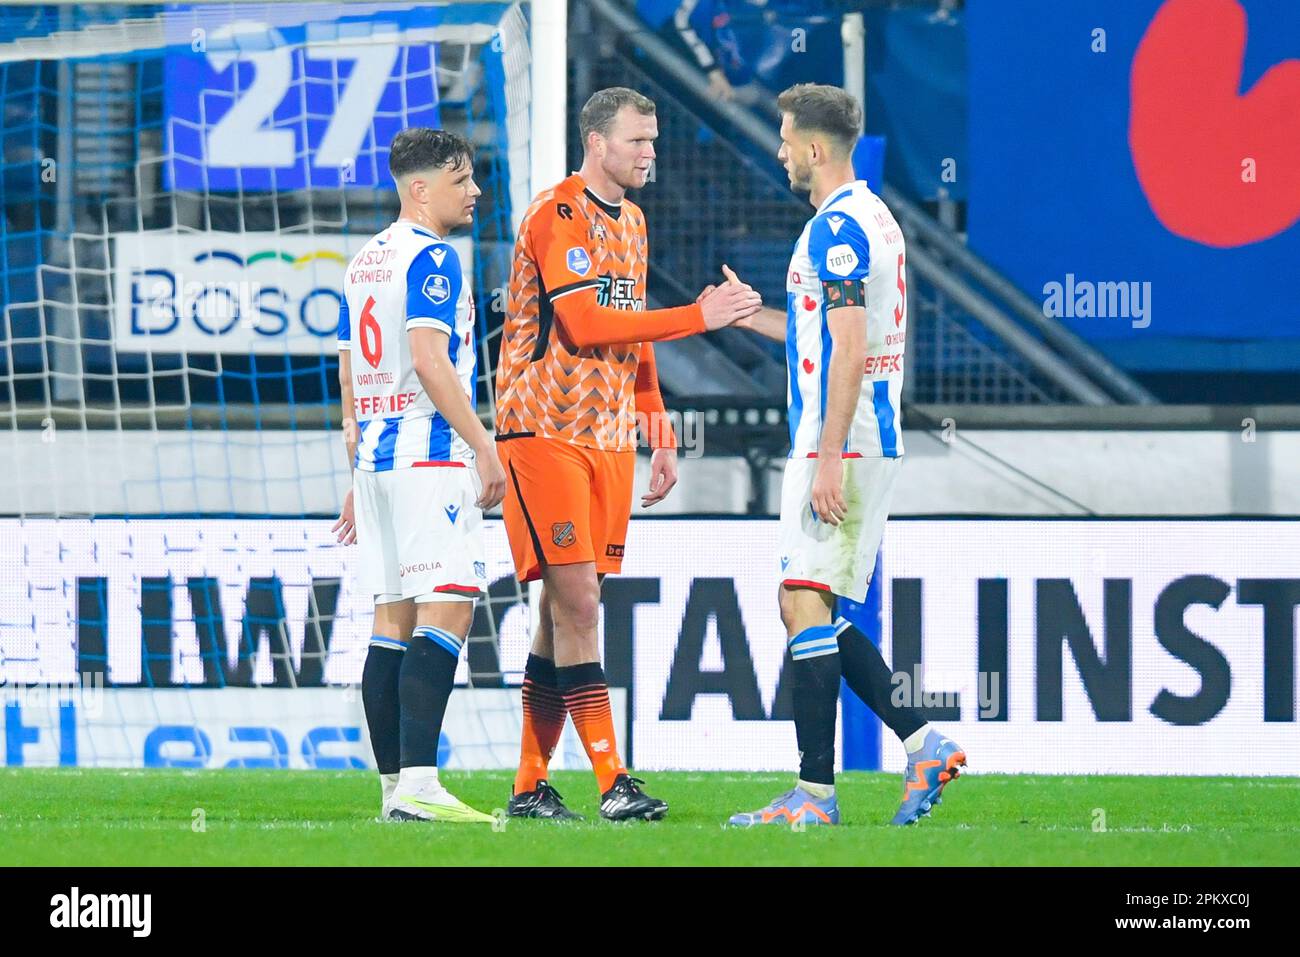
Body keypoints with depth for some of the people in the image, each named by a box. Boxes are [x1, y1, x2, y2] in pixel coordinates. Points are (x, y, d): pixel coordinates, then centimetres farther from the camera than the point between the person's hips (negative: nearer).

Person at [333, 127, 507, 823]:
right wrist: (483, 445, -17)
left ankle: (395, 789, 8)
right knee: (448, 609, -12)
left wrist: (359, 479, 24)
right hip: (429, 454, -9)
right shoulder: (430, 258, -9)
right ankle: (418, 784, -22)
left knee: (395, 618, 9)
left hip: (375, 455, 9)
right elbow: (429, 360, -19)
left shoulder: (363, 263, 18)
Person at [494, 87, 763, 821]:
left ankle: (531, 783, 11)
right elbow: (584, 324, -21)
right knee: (577, 601, -12)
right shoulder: (556, 215, -11)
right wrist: (698, 317, -19)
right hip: (548, 430, -8)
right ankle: (612, 781, -16)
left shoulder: (631, 222, 16)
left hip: (609, 436, 8)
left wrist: (661, 437, 20)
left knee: (566, 608, 8)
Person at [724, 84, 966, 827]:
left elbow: (849, 352, -20)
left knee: (807, 609, -9)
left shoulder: (838, 227, -14)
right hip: (875, 445, 10)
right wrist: (754, 316, 28)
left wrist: (829, 455, -23)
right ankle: (925, 745, 8)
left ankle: (815, 794, -9)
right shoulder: (874, 217, 18)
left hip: (837, 445, -10)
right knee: (816, 614, 12)